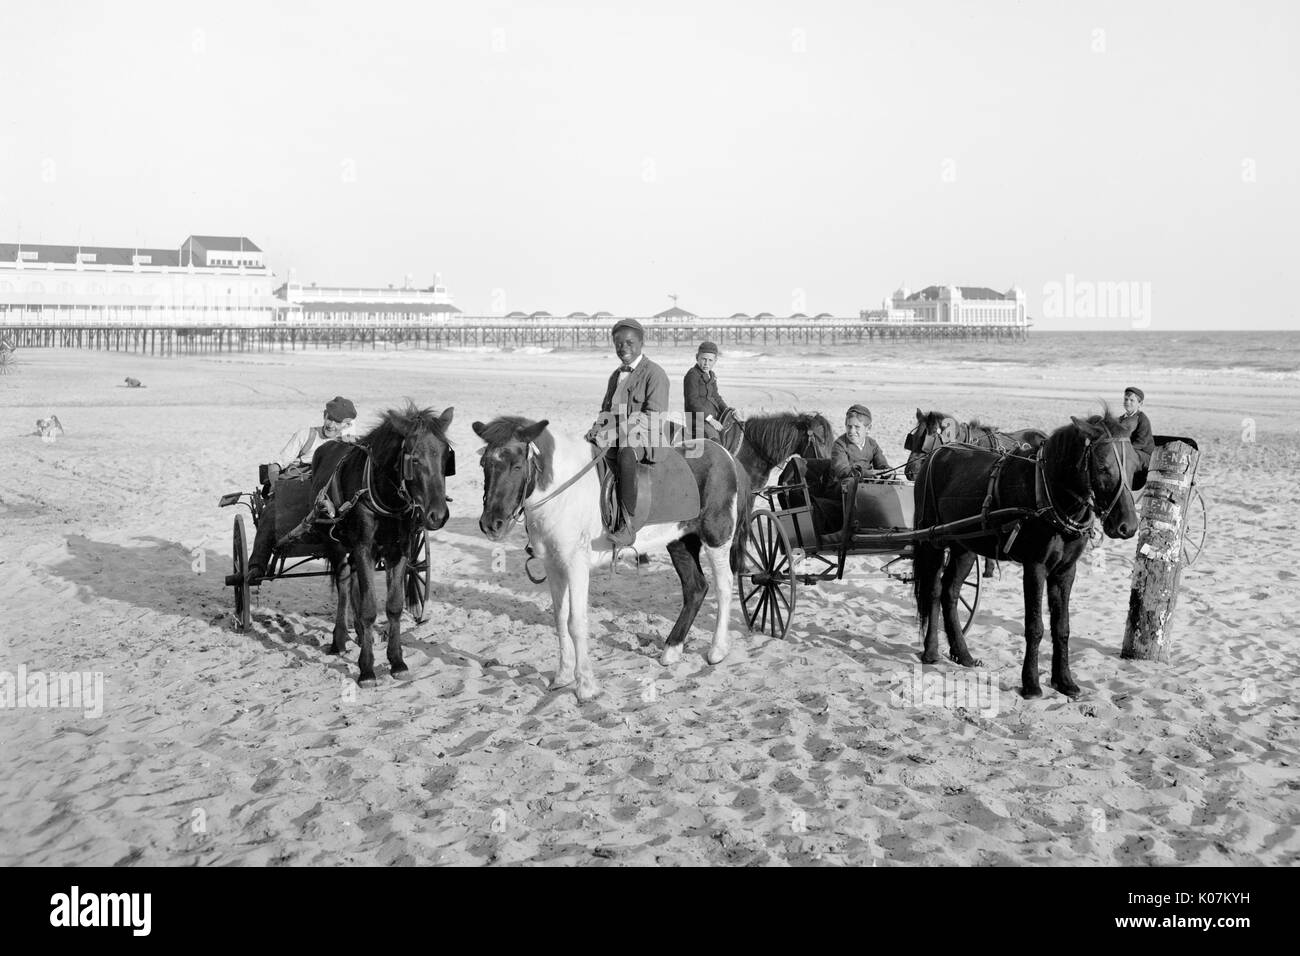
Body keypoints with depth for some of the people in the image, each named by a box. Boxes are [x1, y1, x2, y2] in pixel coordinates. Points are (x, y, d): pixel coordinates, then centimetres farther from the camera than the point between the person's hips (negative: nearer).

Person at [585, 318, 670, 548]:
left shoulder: (655, 374, -5)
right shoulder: (616, 375, 19)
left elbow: (655, 416, -15)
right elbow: (607, 410, 25)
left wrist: (617, 431, -23)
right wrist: (598, 427, 0)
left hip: (646, 438, -8)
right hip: (615, 438, 8)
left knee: (625, 453, -40)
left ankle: (628, 525, -37)